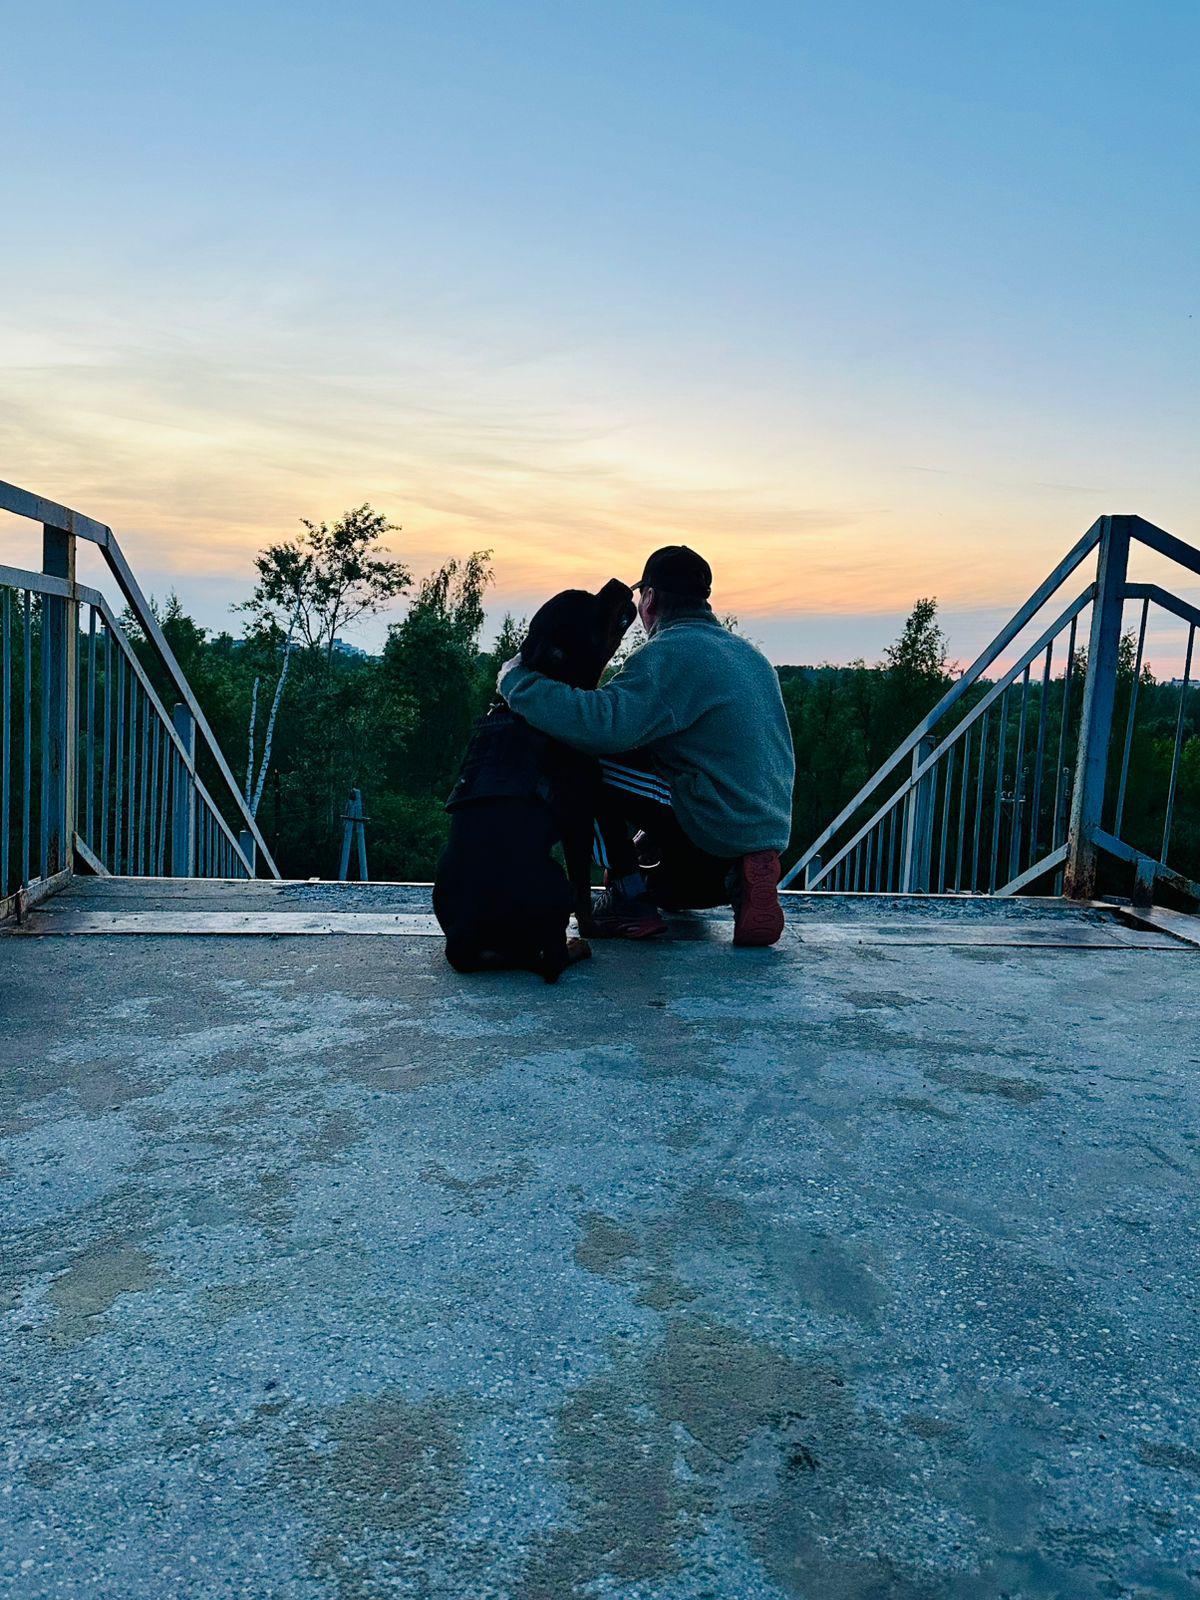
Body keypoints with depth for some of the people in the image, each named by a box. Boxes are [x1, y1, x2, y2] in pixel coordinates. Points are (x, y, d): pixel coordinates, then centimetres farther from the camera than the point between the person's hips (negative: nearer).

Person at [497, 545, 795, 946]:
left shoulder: (670, 652, -12)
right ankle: (735, 882, 9)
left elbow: (603, 723, -28)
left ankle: (629, 896, -7)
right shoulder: (749, 653, 18)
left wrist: (517, 679, -14)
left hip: (711, 833, -9)